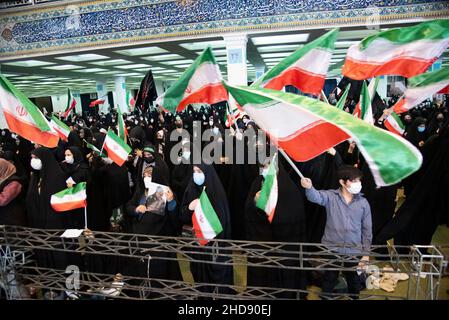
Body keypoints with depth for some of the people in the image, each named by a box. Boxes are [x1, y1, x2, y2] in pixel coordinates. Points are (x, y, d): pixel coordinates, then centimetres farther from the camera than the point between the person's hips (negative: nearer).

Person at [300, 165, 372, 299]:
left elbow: (367, 229, 4)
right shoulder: (330, 196, -7)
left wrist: (366, 252, 4)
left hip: (354, 250, 2)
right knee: (329, 279, 14)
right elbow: (316, 196, -28)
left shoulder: (363, 202, -1)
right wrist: (309, 187, -51)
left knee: (353, 281, 20)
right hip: (332, 248, -2)